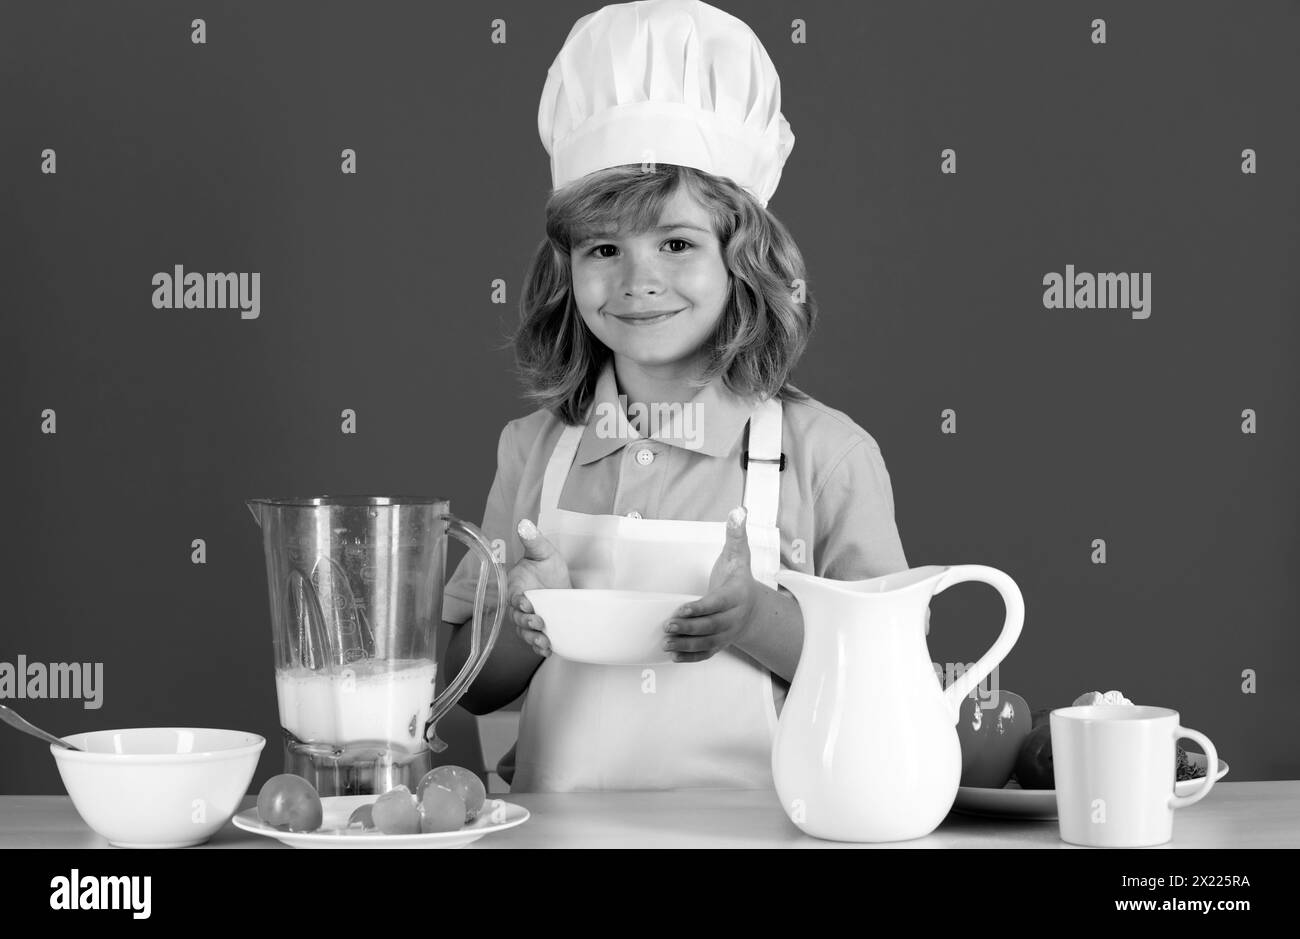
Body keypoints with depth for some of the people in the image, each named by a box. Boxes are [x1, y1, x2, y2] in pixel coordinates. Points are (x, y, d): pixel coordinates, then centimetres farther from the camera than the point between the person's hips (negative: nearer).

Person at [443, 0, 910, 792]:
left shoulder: (828, 454, -2)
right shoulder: (533, 451, 6)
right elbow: (468, 686, 12)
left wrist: (761, 622, -15)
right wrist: (525, 625, -7)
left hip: (755, 823, -2)